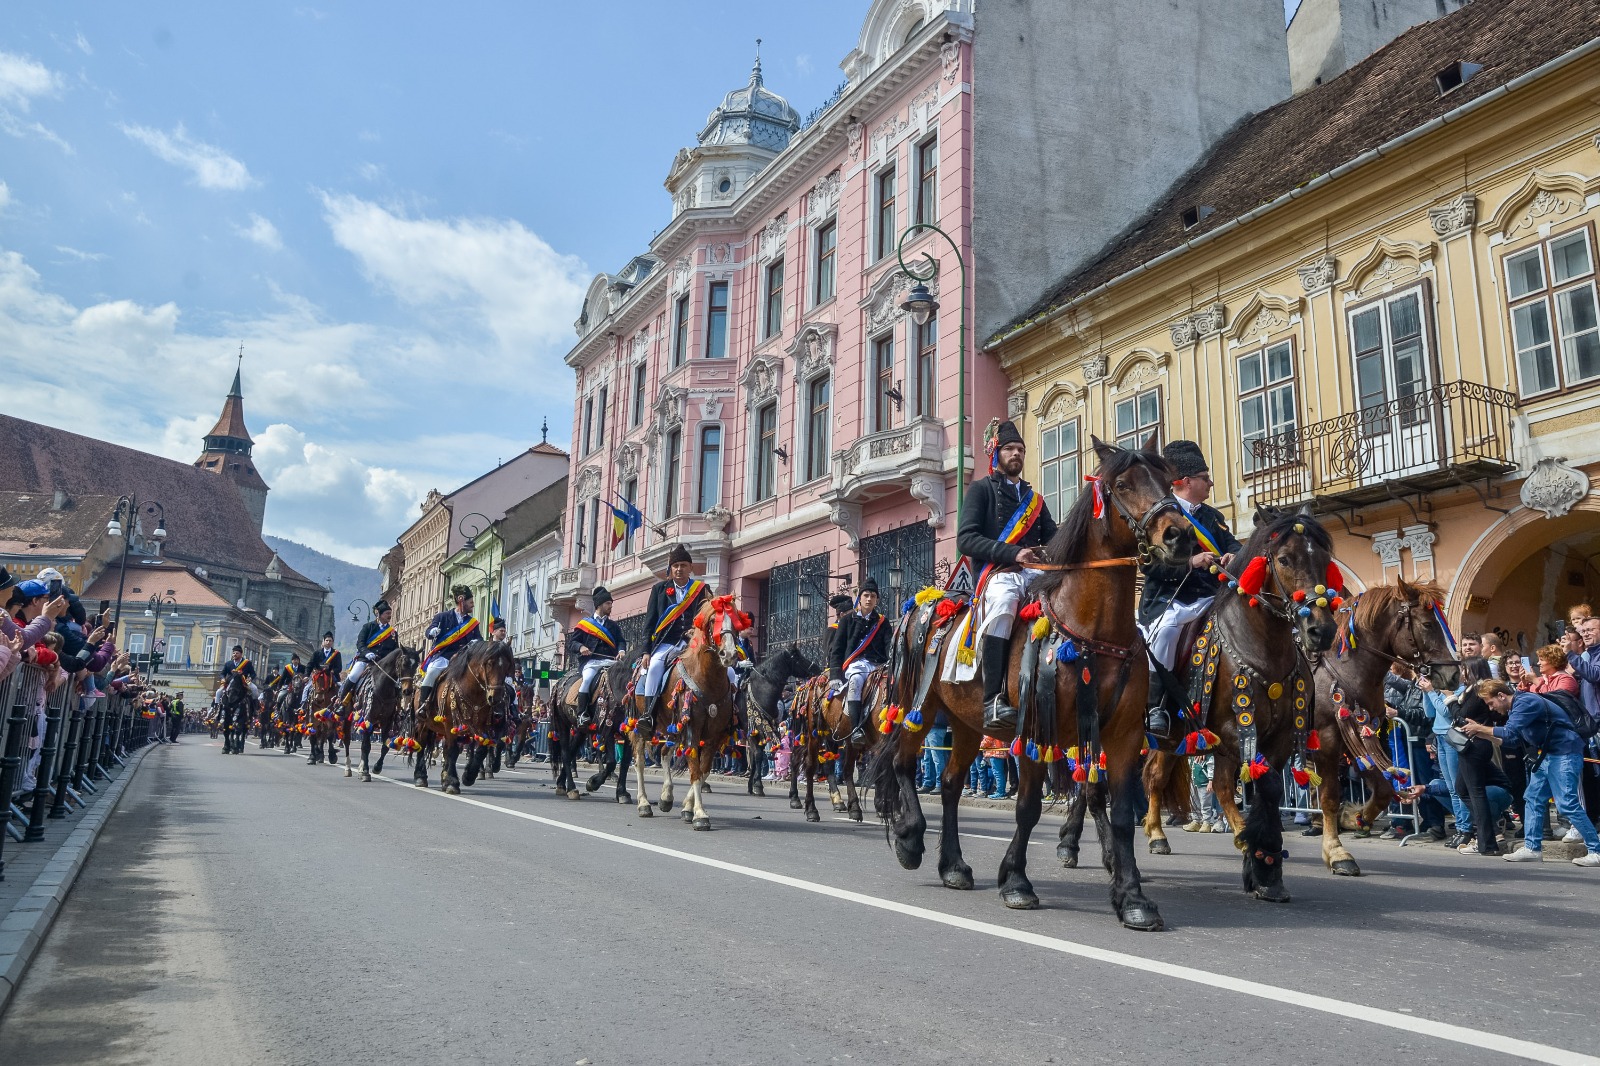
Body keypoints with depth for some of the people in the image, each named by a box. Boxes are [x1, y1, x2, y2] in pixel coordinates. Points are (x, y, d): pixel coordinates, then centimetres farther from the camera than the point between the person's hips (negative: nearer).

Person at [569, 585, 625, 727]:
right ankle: (582, 714, -30)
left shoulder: (613, 626, 22)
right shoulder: (584, 624, 13)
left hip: (610, 661, 3)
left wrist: (621, 650, -10)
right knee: (587, 679, -33)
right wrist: (581, 647, -12)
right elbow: (571, 642, 10)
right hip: (591, 661, -3)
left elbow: (621, 641, 13)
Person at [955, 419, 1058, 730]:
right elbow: (966, 539, -3)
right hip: (996, 573, -5)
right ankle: (994, 702, -44)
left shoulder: (1034, 498, 28)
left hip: (1033, 572, 5)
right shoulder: (981, 489, 11)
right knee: (1003, 603, -39)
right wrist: (1014, 554, -15)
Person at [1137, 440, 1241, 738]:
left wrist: (1233, 556, -15)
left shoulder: (1212, 515, 20)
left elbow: (1232, 544, 9)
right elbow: (1152, 564, -14)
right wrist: (1191, 562, -26)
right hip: (1169, 598, -7)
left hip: (1210, 598, 7)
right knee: (1165, 627, -35)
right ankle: (1155, 706, -26)